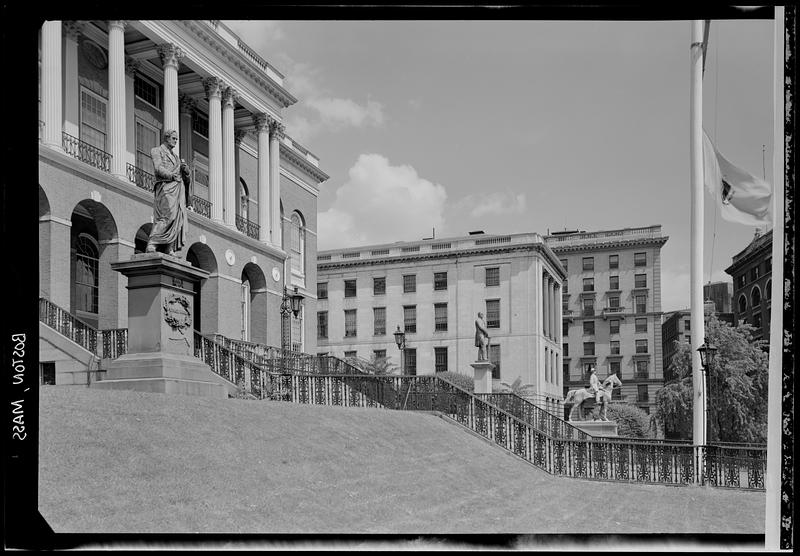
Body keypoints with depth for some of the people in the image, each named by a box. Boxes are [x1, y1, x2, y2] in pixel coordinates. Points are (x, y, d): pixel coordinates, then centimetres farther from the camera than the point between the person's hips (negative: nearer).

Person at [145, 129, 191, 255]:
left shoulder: (175, 156, 30)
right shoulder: (156, 151, 10)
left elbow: (187, 177, 23)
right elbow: (158, 168, -7)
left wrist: (185, 168, 2)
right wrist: (171, 176, -20)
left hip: (179, 189, 7)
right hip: (166, 186, -7)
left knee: (178, 219, -4)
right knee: (168, 216, -22)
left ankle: (170, 250, -7)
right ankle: (151, 245, -24)